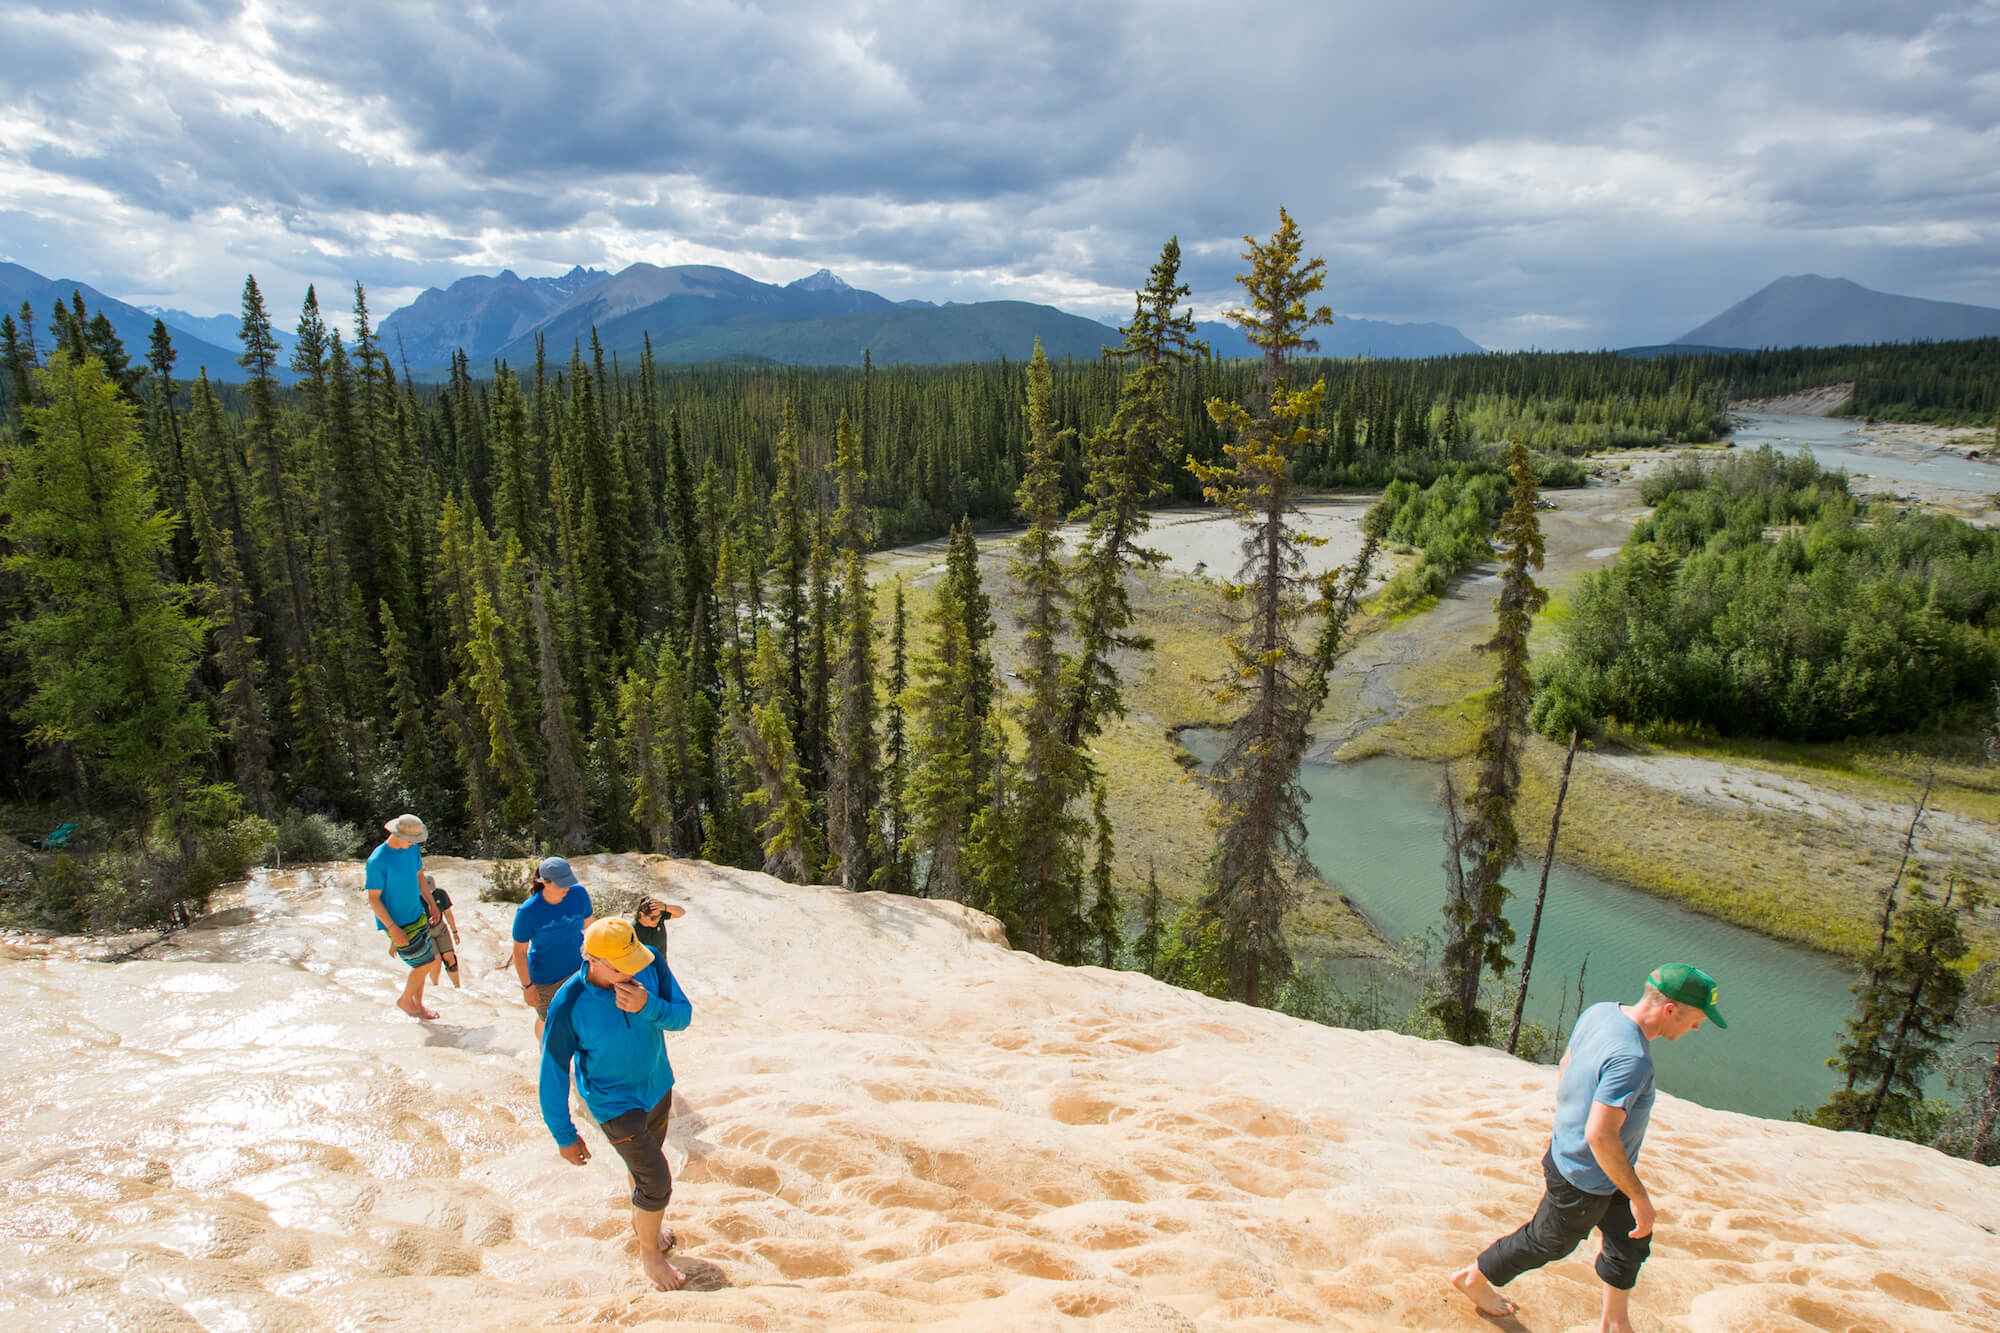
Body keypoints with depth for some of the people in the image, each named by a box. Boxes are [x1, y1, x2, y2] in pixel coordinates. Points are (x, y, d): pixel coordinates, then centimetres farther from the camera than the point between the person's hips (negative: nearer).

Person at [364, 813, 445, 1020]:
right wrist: (393, 929, -21)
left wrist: (431, 904, 21)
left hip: (418, 915, 7)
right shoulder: (377, 861, -23)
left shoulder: (413, 848, -2)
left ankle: (417, 1004, 30)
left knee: (426, 961, 13)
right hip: (398, 923, -7)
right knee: (425, 963, -3)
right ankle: (405, 1000, 21)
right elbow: (373, 899, -19)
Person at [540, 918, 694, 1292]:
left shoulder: (651, 964, -23)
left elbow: (683, 1016, -14)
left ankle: (641, 1218, 56)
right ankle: (649, 1254, 27)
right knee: (657, 1182, -2)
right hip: (615, 1102, -4)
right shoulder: (568, 1005, -31)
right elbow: (553, 1073, -18)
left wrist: (649, 1006, -35)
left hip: (658, 1085, 4)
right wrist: (564, 1135, -9)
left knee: (644, 1160, 27)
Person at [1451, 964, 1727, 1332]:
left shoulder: (1600, 1012, -8)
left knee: (1631, 1241, 23)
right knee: (1548, 1242, 17)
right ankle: (1474, 1278, 39)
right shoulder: (1632, 1059, -35)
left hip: (1567, 1150, 8)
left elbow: (1565, 1071, 5)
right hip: (1584, 1182, -8)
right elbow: (1599, 1135, -36)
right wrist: (1639, 1197, -23)